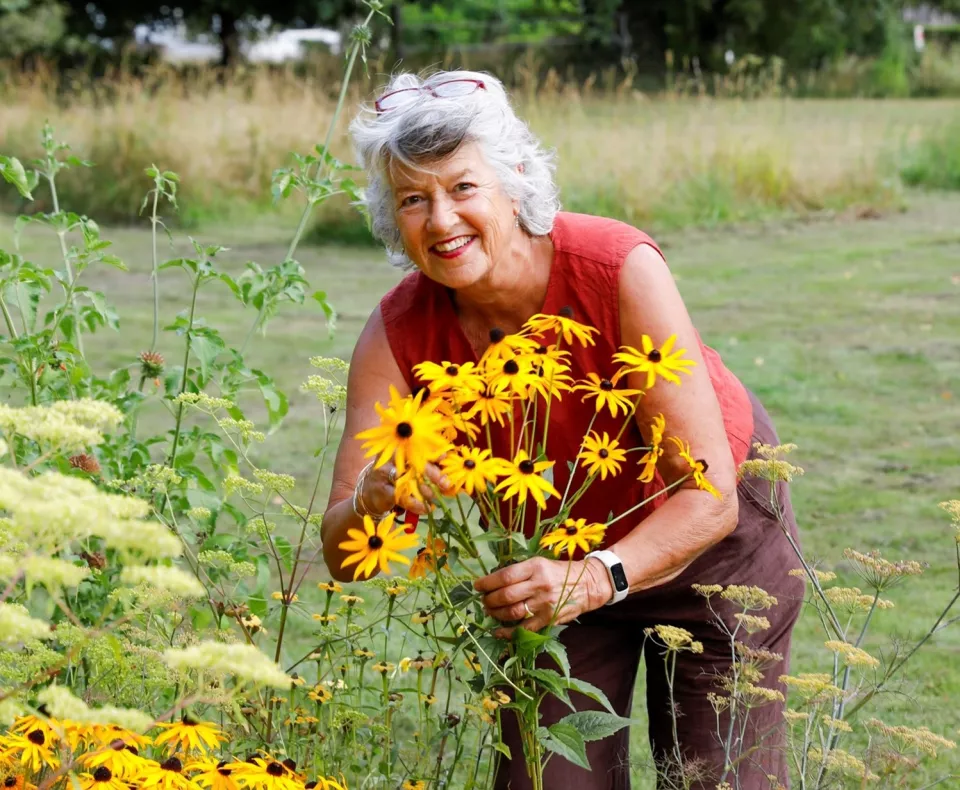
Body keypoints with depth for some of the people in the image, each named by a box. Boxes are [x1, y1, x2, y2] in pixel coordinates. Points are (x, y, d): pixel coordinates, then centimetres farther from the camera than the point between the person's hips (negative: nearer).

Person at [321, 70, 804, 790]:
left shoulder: (621, 271, -33)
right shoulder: (398, 336, -23)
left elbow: (709, 497, -32)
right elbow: (343, 556, -22)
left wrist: (595, 579, -49)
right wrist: (372, 501, -45)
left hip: (709, 538, -2)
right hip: (551, 557, 2)